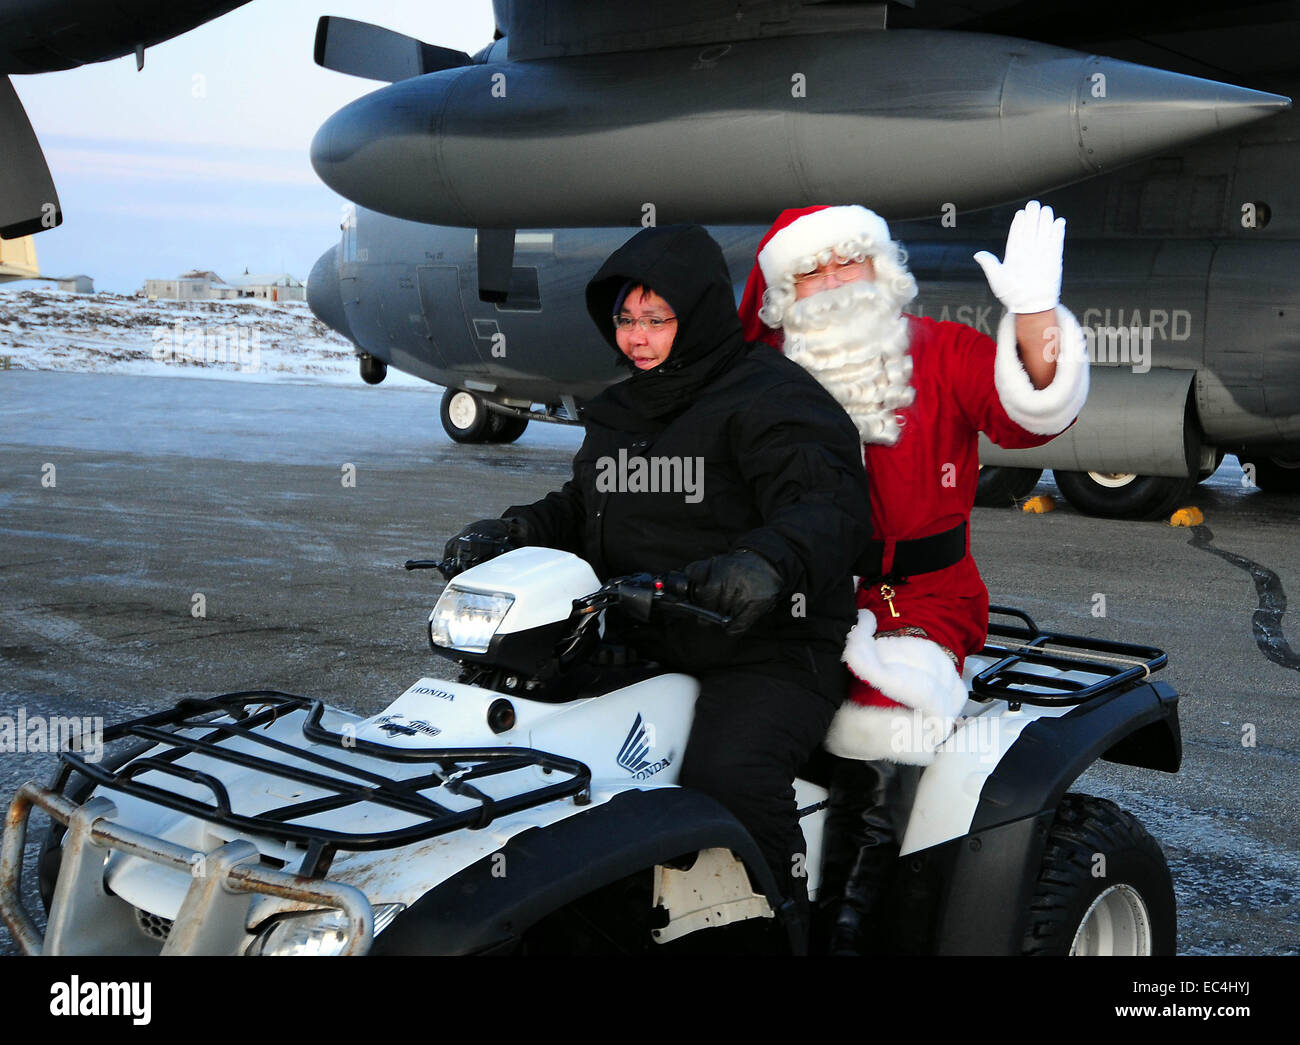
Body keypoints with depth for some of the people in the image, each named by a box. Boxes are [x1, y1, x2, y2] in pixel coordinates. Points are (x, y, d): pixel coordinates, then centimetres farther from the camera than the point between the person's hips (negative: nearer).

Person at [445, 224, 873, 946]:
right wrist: (513, 532, 5)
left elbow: (830, 506, -22)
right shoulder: (615, 412, 19)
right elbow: (581, 508, 26)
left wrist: (765, 562, -44)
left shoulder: (770, 397, -8)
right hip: (636, 644, 8)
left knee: (726, 779, -35)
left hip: (766, 653, -8)